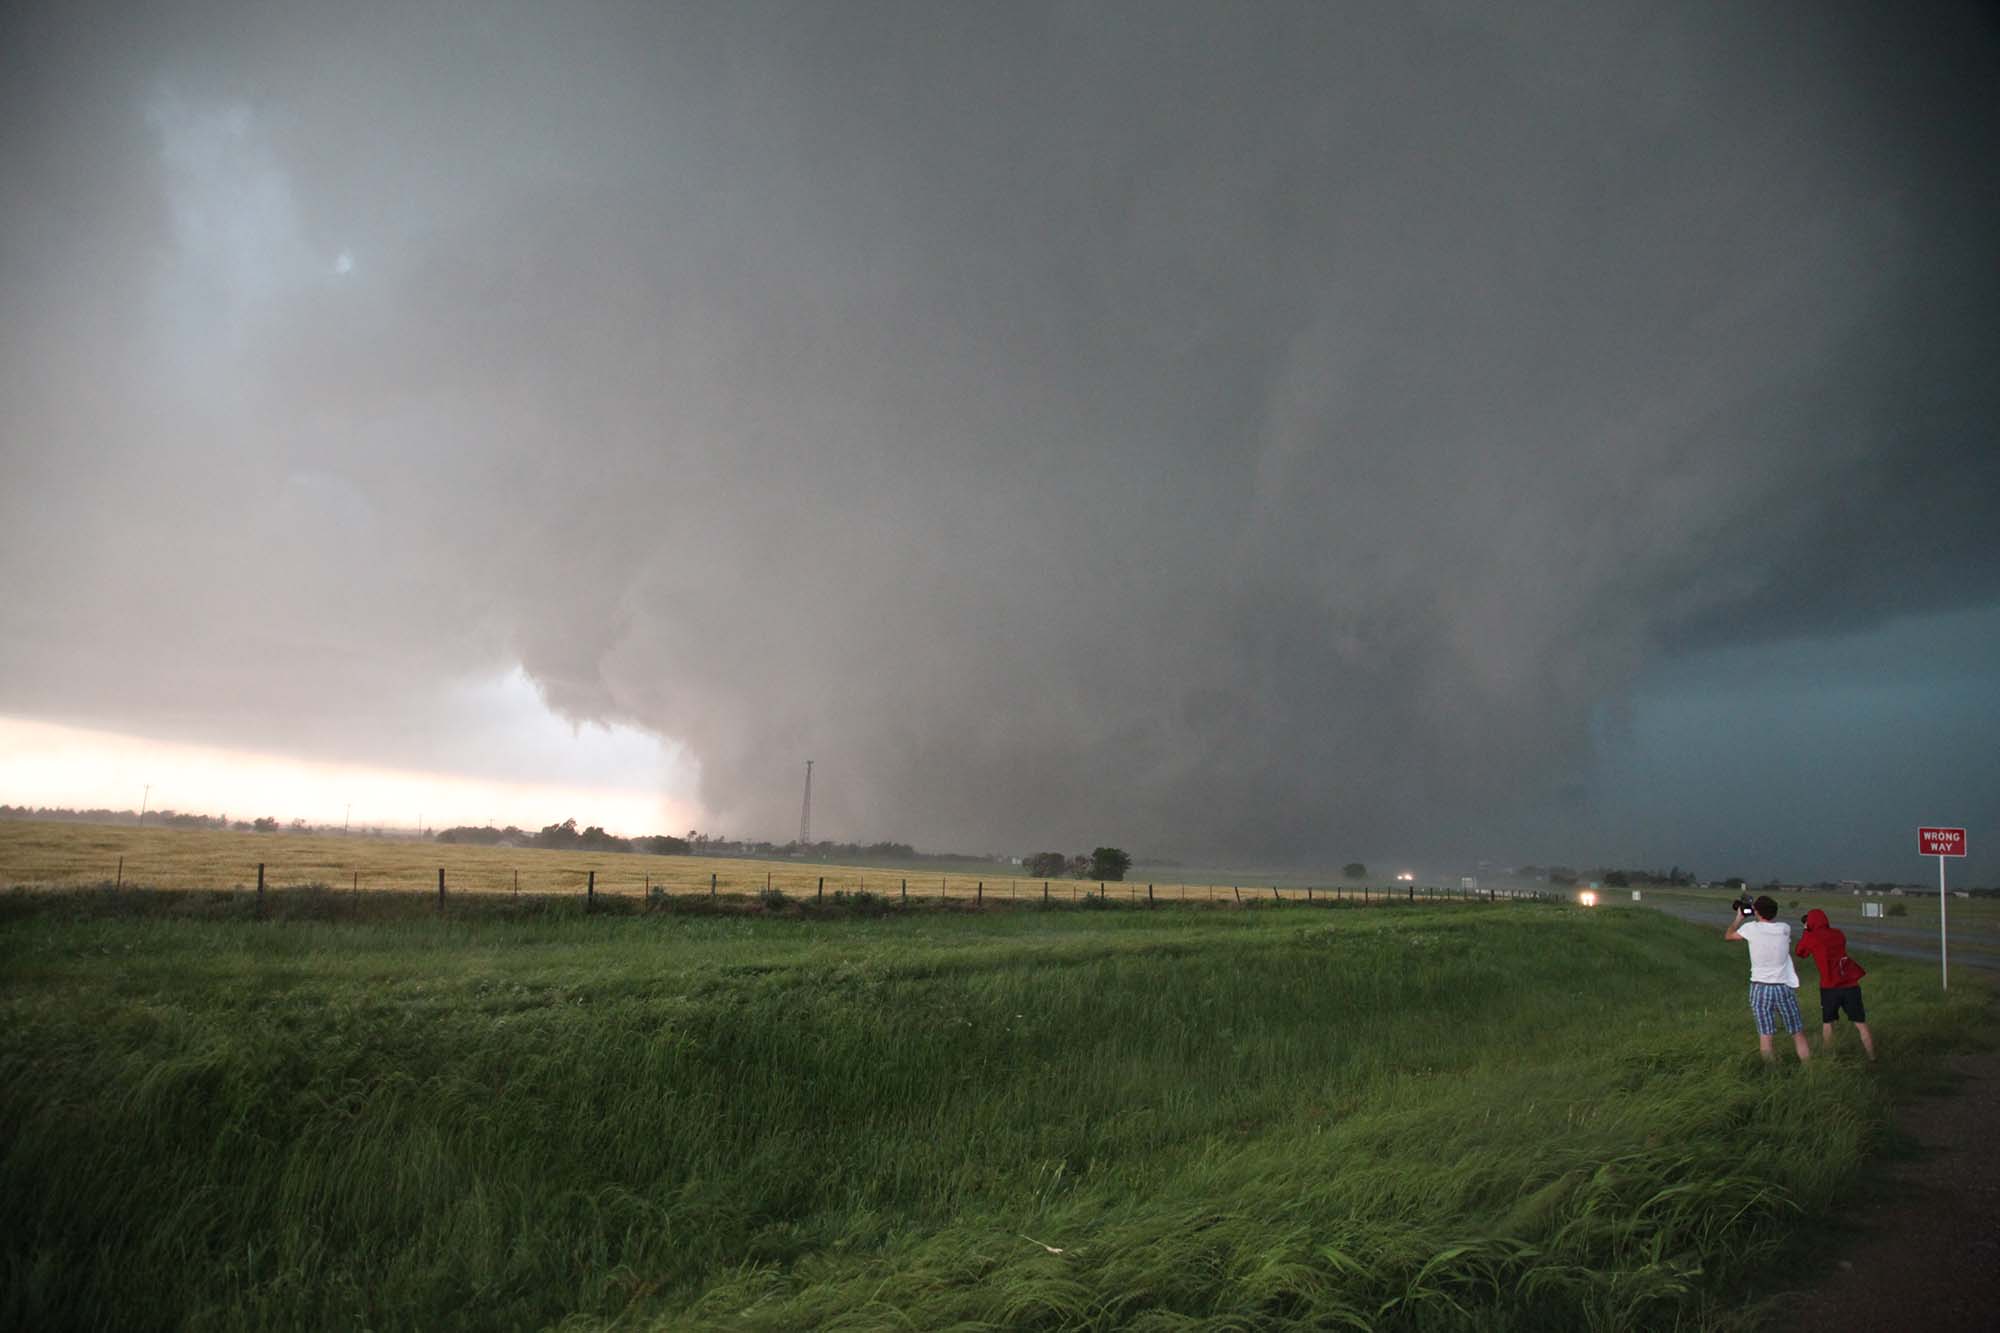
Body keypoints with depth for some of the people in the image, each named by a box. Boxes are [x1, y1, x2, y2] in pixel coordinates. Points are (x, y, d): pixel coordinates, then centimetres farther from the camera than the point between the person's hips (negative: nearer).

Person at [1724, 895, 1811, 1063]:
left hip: (1760, 988, -1)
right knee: (1798, 1035, 12)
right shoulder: (1785, 929, -3)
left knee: (1765, 1036, 3)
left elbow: (1728, 935, 10)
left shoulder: (1751, 928, -8)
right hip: (1784, 988, 1)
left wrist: (1739, 917, 23)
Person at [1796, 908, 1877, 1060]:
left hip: (1829, 987, -2)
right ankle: (1872, 1058, 7)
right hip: (1851, 984, 2)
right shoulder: (1838, 934, 11)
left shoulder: (1809, 937, 0)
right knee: (1861, 1024, 8)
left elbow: (1801, 953, 17)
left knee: (1827, 1022, 16)